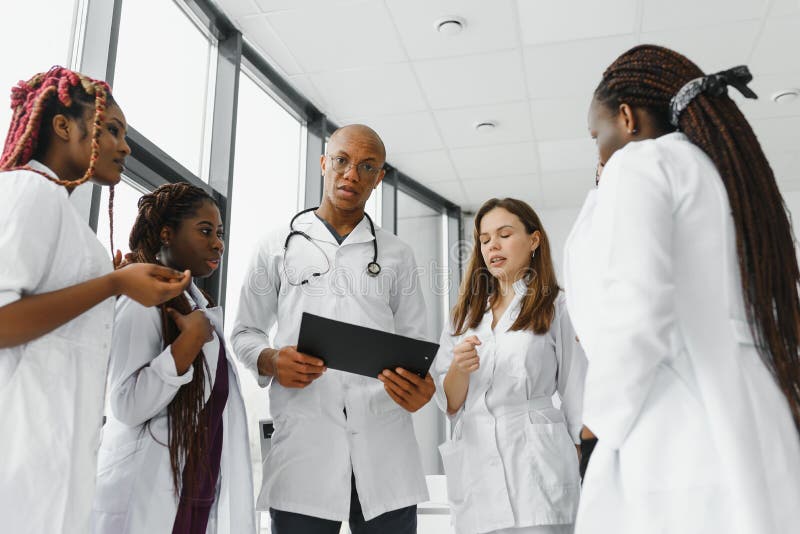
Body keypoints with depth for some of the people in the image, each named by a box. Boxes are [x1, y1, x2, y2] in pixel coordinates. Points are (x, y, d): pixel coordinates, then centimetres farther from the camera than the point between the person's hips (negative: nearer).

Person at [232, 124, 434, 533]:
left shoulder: (397, 255, 16)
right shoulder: (277, 247, 13)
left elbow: (415, 344, 15)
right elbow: (246, 332, 16)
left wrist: (419, 387, -9)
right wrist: (272, 362, -7)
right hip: (303, 446, -1)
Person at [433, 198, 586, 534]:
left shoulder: (556, 308, 1)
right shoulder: (466, 315, 15)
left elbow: (578, 403, 1)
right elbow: (449, 405, 8)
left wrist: (582, 477, 2)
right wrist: (459, 369, -12)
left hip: (536, 469, -4)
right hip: (475, 466, 4)